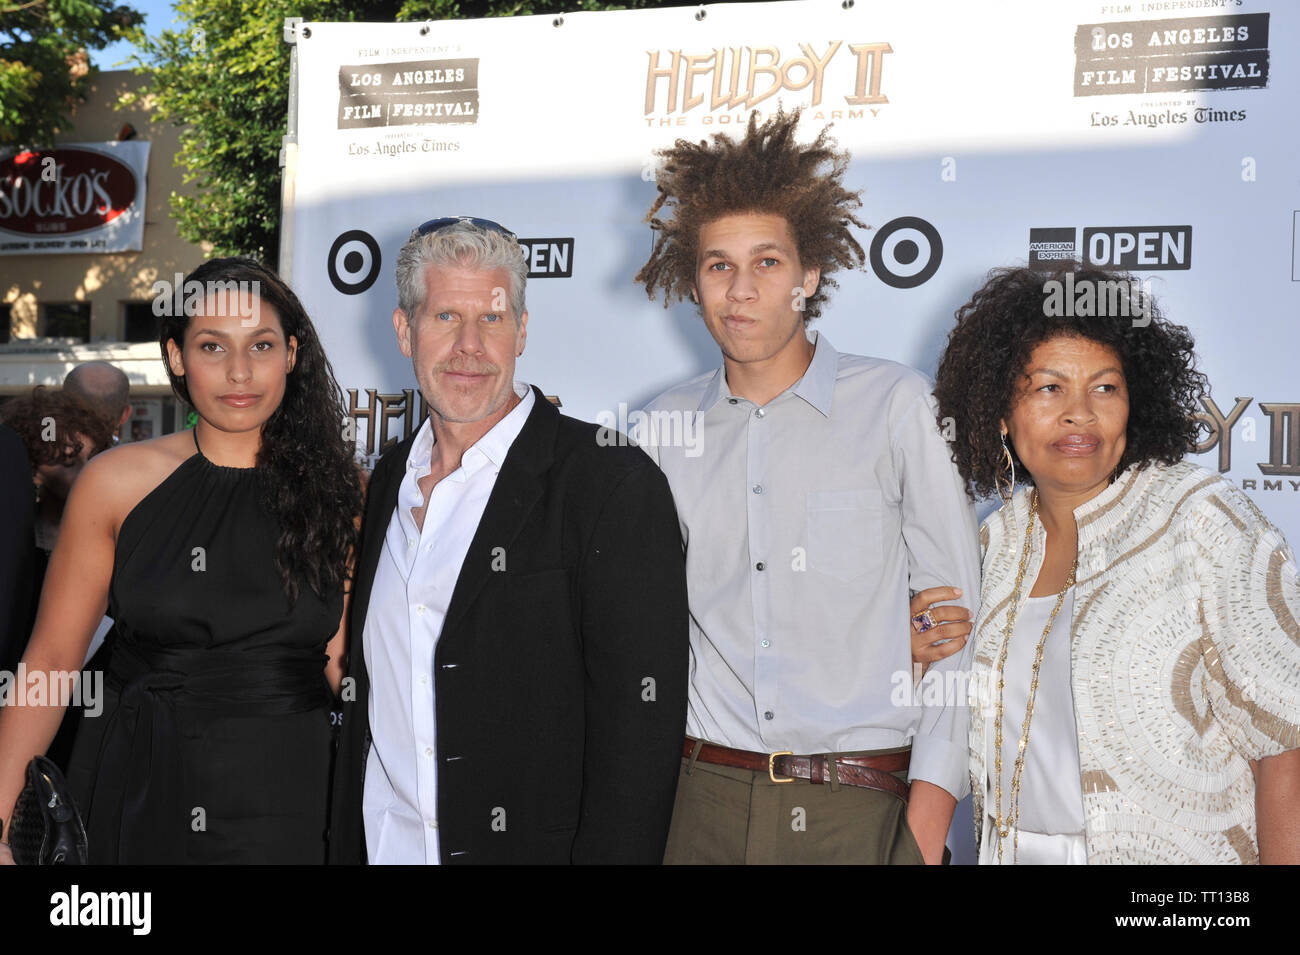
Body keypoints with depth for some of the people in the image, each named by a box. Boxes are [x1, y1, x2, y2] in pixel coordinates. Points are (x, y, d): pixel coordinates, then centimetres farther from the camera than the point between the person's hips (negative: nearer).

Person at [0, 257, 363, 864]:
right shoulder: (117, 483, -4)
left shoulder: (340, 489, 0)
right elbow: (52, 661, -2)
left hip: (282, 799, 1)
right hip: (135, 789, 0)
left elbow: (342, 662, 4)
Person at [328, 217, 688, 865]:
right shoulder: (389, 479, 7)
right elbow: (369, 689, 12)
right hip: (385, 846, 5)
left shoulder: (617, 487, -14)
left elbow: (638, 728, -17)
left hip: (531, 843, -5)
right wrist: (345, 844, 8)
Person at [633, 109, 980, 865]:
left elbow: (956, 614, -3)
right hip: (706, 801, 3)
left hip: (863, 806, -2)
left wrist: (931, 805, -9)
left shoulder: (895, 404, -2)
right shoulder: (666, 427, 7)